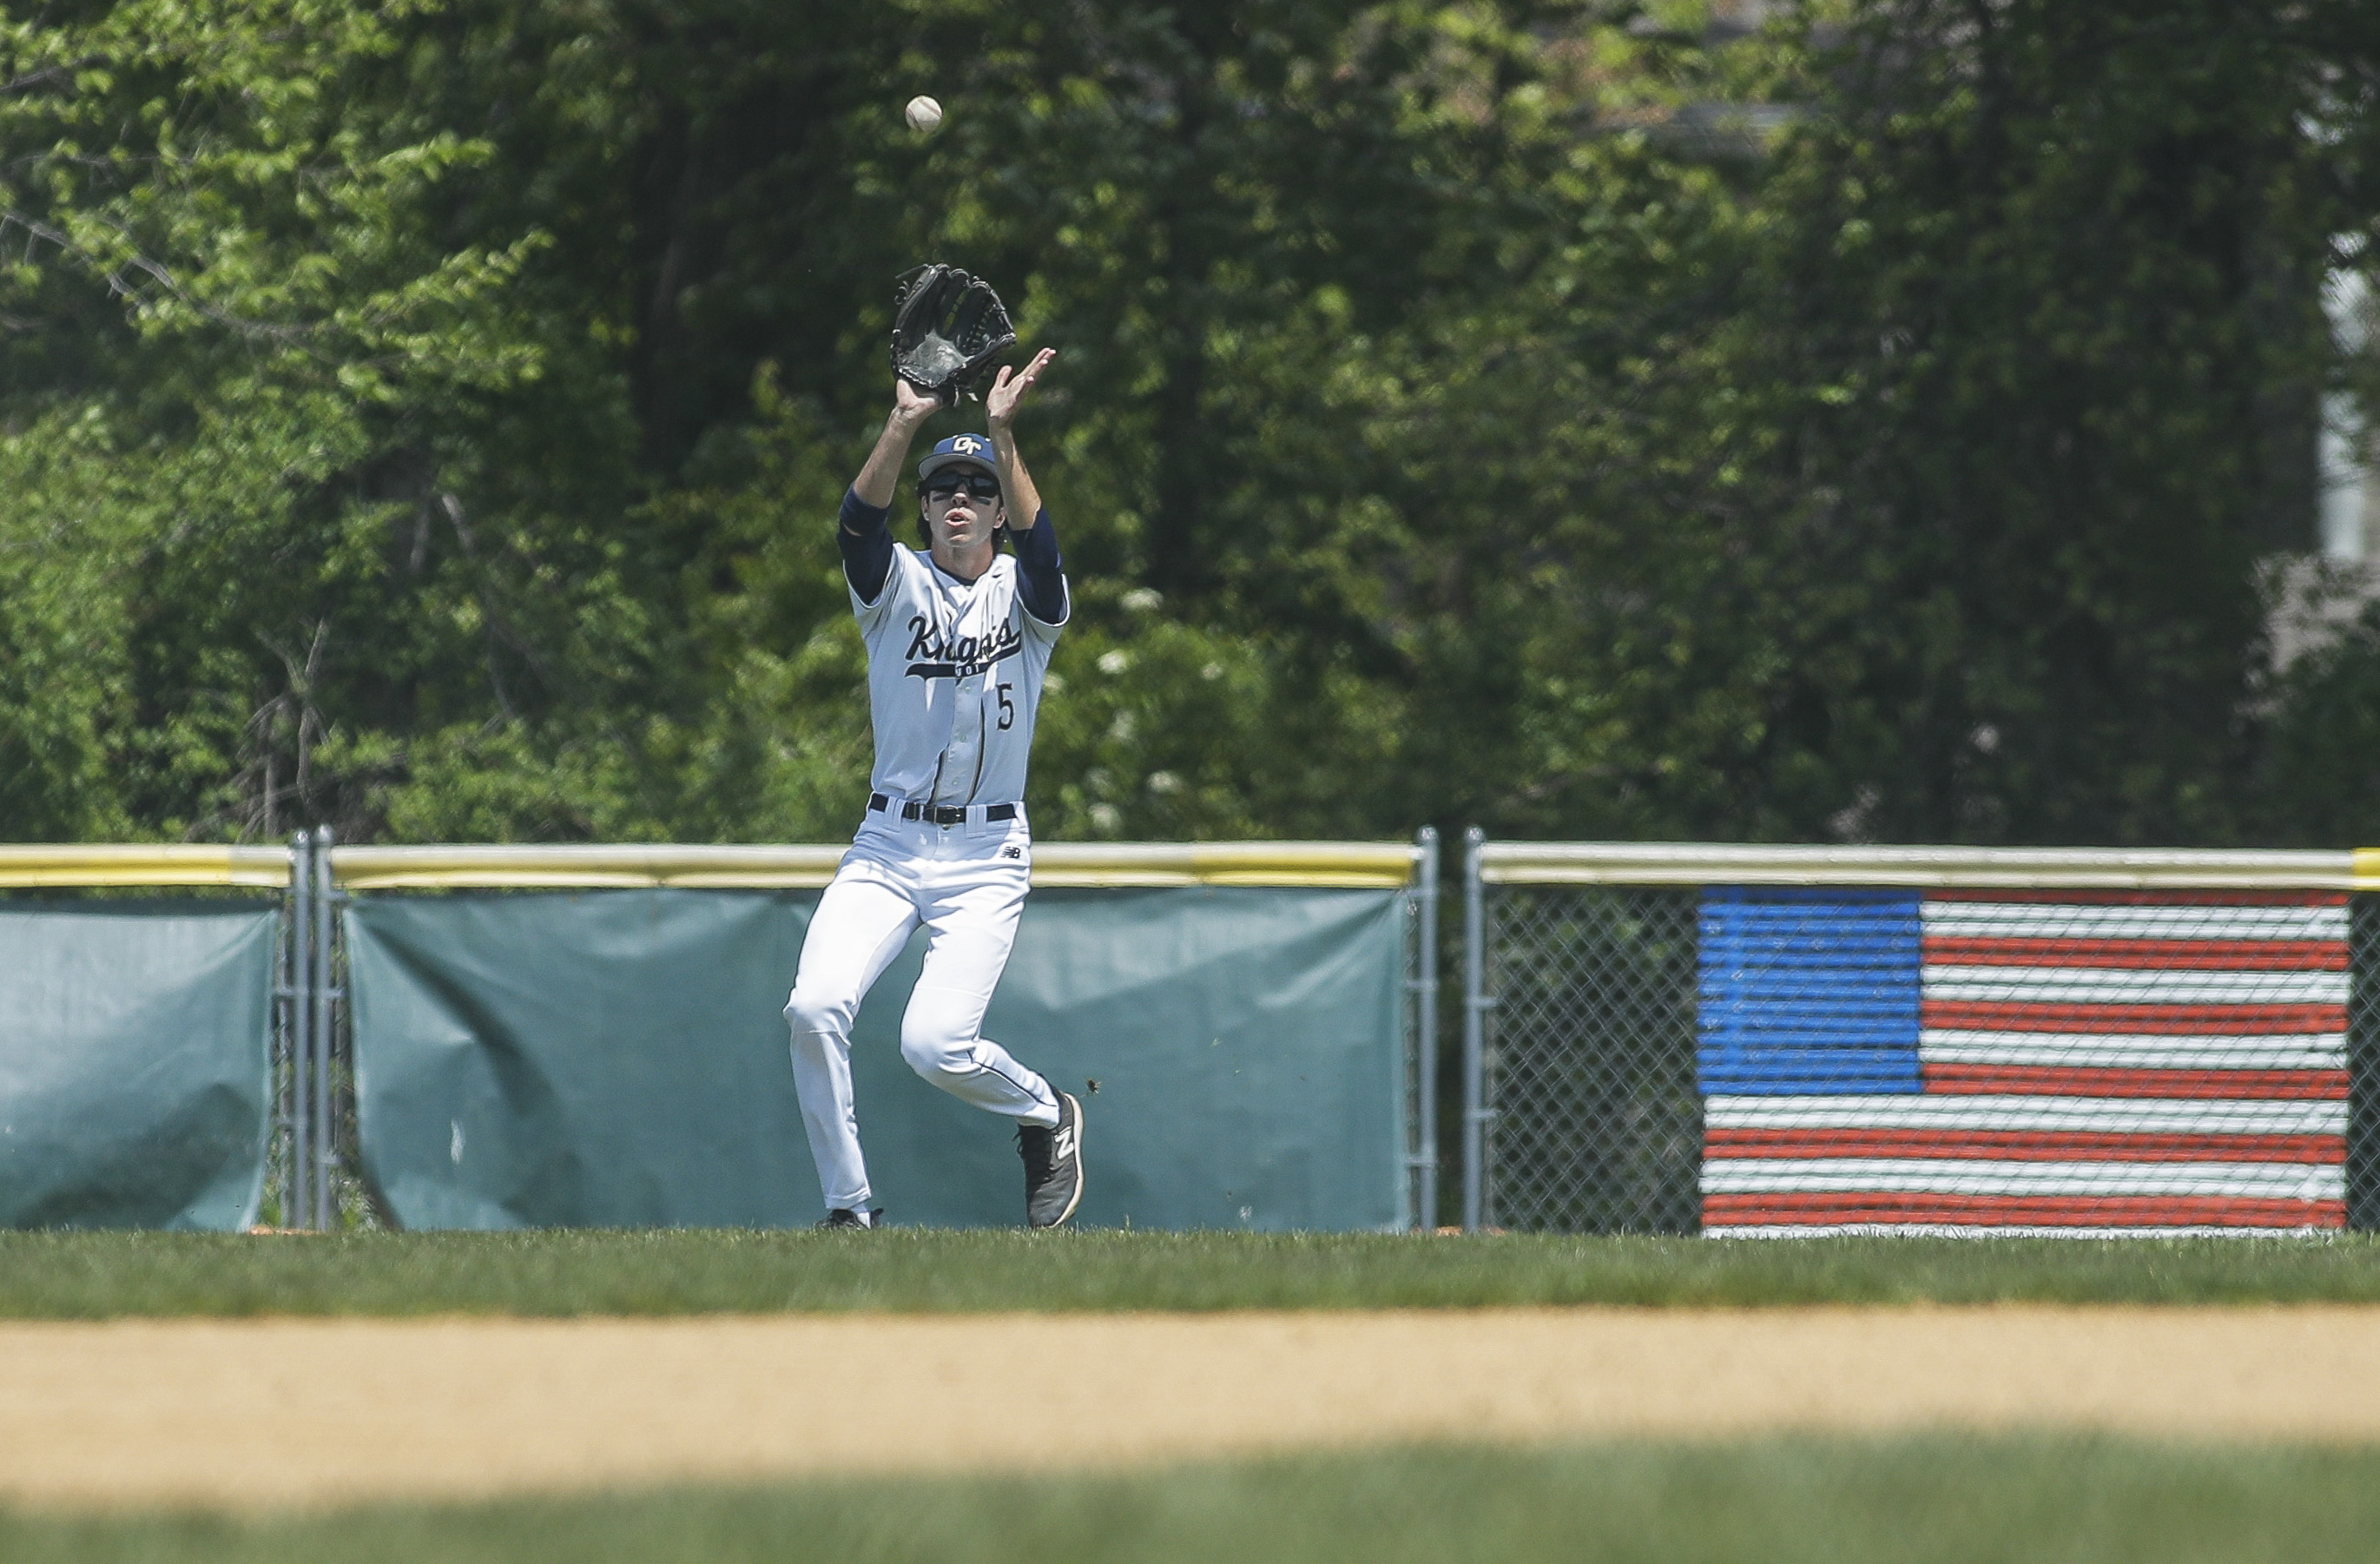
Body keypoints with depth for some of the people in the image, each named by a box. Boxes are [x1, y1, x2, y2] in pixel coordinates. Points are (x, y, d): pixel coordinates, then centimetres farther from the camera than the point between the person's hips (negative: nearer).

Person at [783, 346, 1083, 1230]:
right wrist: (905, 426, -34)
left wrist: (1004, 439, -34)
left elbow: (1040, 549, -21)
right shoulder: (896, 585, 5)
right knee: (814, 1007, -20)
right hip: (887, 847, 2)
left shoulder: (1024, 595, 3)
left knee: (935, 1044, -17)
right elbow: (859, 522, -17)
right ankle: (847, 1208, -7)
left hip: (986, 857, -2)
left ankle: (1046, 1116, 15)